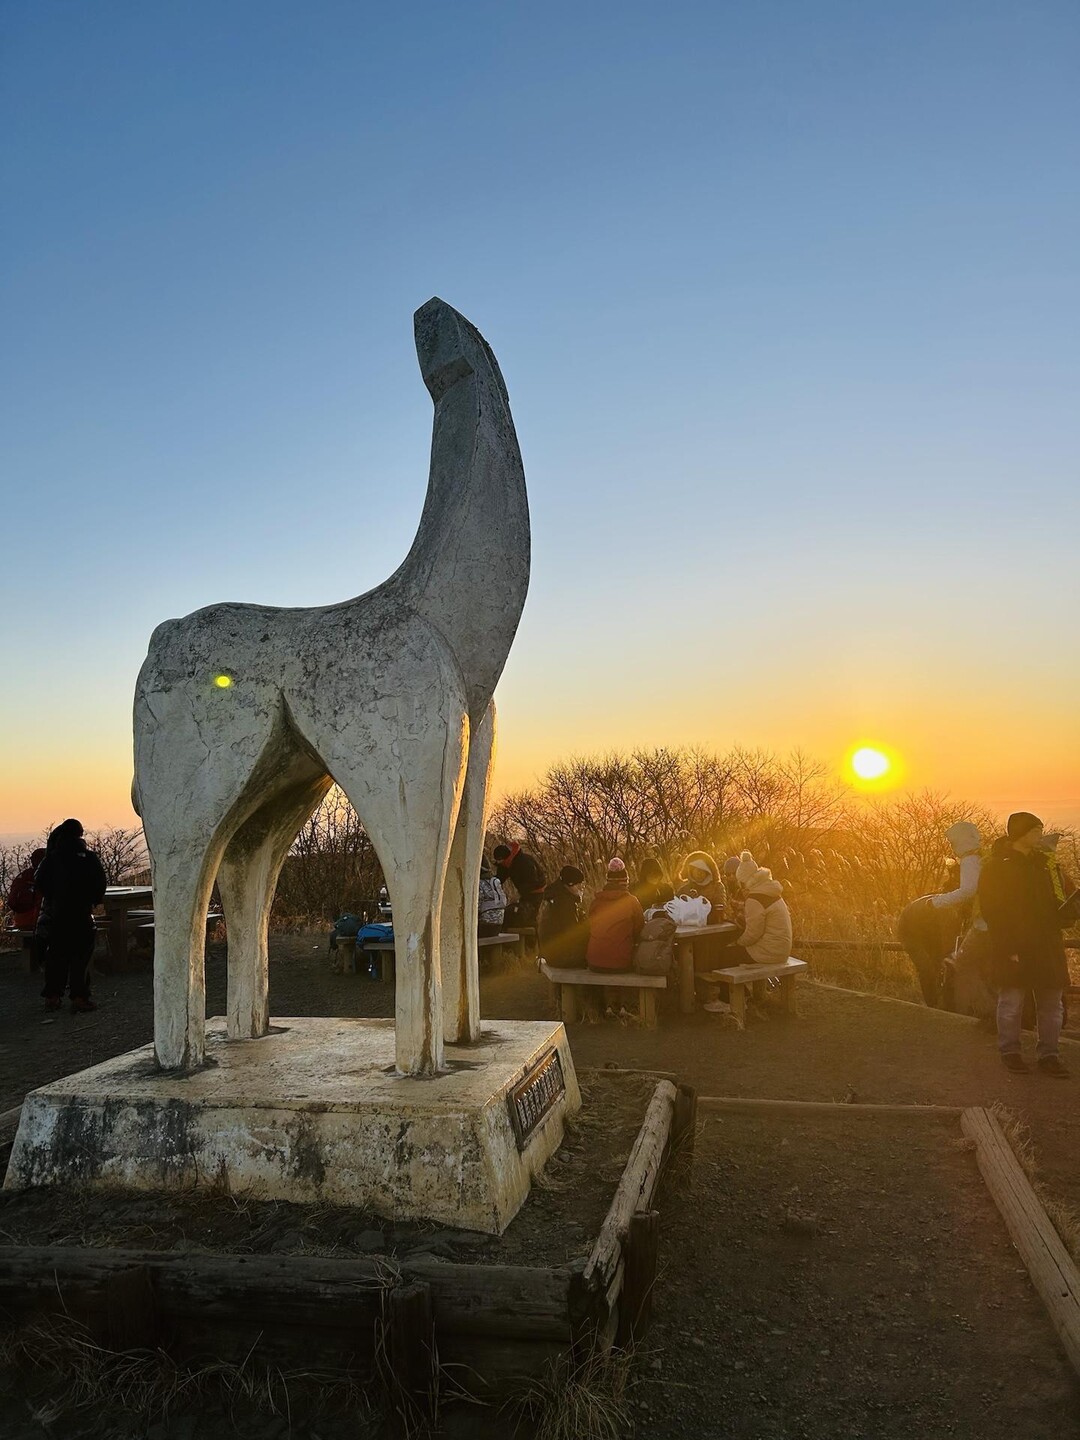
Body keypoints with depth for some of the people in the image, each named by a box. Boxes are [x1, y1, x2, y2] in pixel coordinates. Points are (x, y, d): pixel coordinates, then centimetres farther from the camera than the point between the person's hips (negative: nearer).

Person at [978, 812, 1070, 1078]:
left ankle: (1048, 1054, 15)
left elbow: (1050, 902, 22)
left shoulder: (1038, 863, 15)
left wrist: (1066, 911, 1)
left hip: (1045, 946, 7)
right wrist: (1009, 947, -18)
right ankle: (1009, 1051, 14)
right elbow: (992, 911, -12)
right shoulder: (996, 866, -7)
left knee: (1051, 1002, 6)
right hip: (1014, 948, -6)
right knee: (1012, 1001, 0)